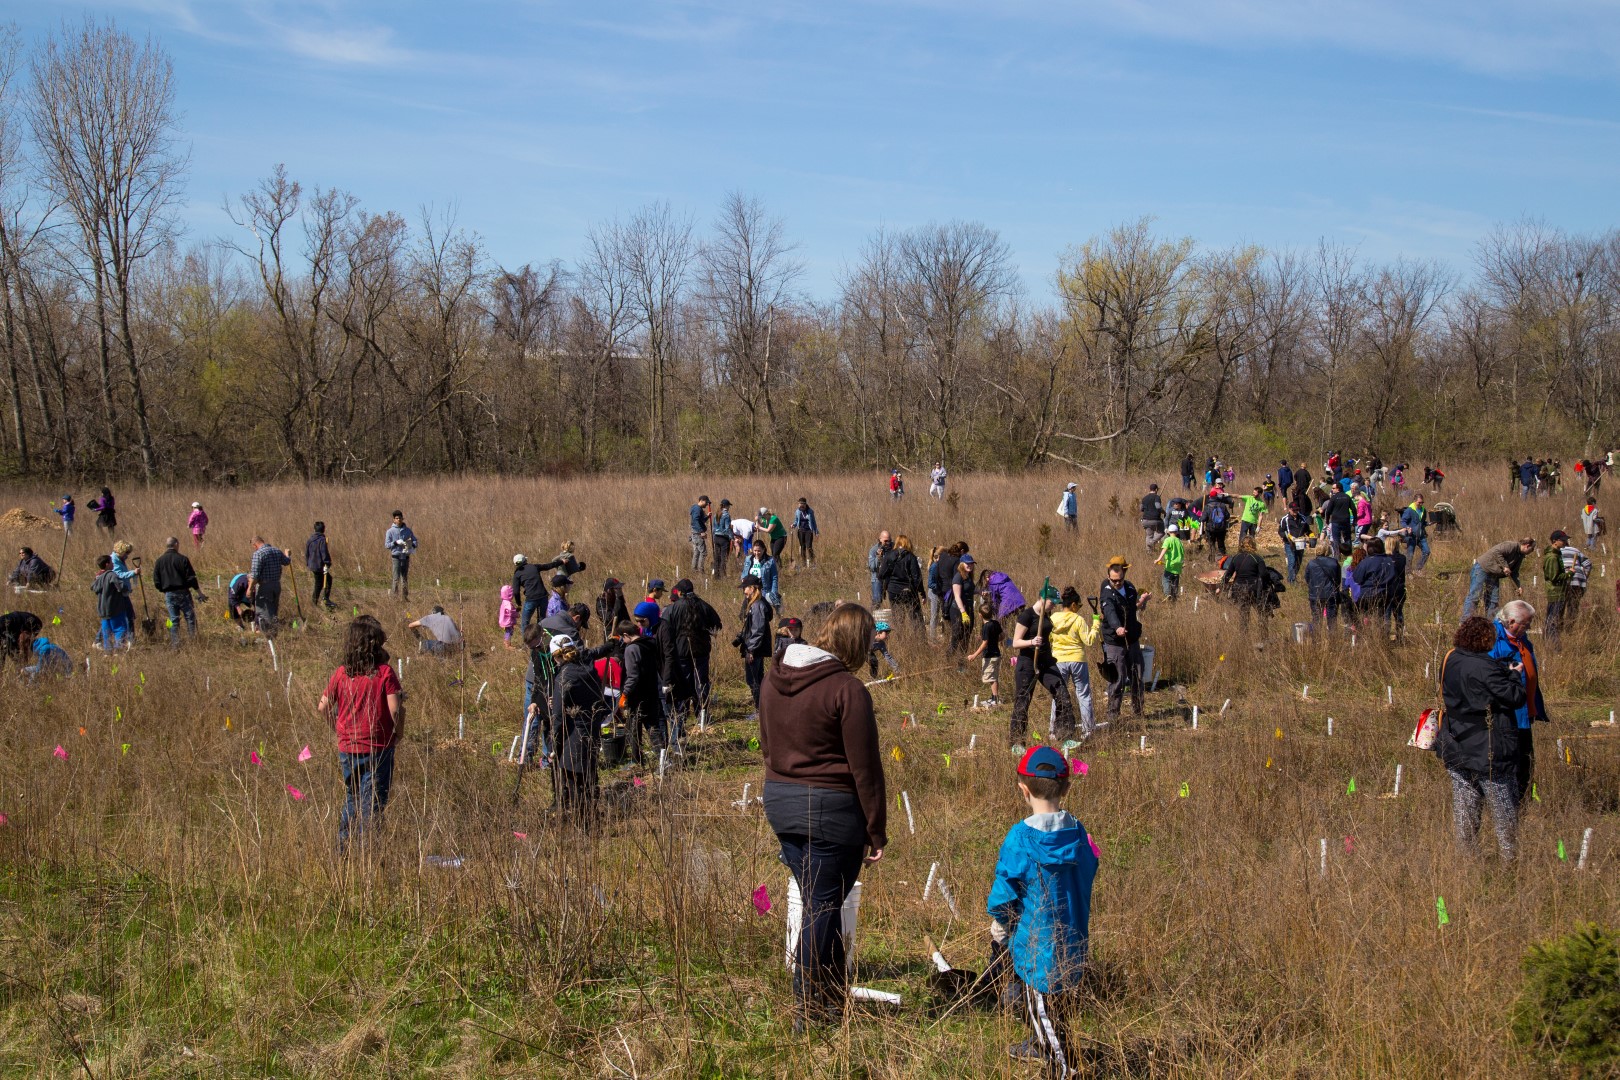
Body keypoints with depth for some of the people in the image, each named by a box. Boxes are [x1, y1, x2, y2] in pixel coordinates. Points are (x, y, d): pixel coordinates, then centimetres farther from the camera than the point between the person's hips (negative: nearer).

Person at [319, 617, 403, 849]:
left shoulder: (341, 673, 0)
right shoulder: (385, 673, -11)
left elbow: (323, 707, 3)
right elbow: (395, 710, -16)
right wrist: (399, 734, 1)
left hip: (347, 749, 4)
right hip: (378, 749, -4)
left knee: (351, 800, 20)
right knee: (373, 803, 2)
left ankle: (342, 848, 22)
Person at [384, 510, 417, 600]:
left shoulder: (408, 530, 9)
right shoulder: (390, 531, 0)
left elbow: (415, 540, 11)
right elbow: (387, 544, -4)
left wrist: (412, 547, -10)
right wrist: (396, 542, -20)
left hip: (406, 556, 3)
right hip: (396, 556, -3)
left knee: (405, 577, 6)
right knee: (396, 577, -9)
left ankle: (404, 596, 11)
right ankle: (393, 595, -2)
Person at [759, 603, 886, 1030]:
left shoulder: (775, 679, 5)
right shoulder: (847, 690, -17)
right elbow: (864, 768, -14)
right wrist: (876, 831, -7)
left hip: (779, 801, 7)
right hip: (830, 809, -7)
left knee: (818, 902, 20)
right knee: (823, 908, 5)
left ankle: (832, 993, 30)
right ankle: (809, 1010, 13)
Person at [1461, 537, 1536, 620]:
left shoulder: (1520, 556, 13)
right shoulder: (1512, 545, -16)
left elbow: (1514, 573, 17)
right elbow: (1496, 552, -29)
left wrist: (1517, 587, 6)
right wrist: (1504, 566, -26)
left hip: (1494, 575, 10)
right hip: (1482, 568, -10)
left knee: (1494, 600, 4)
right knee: (1474, 596, -13)